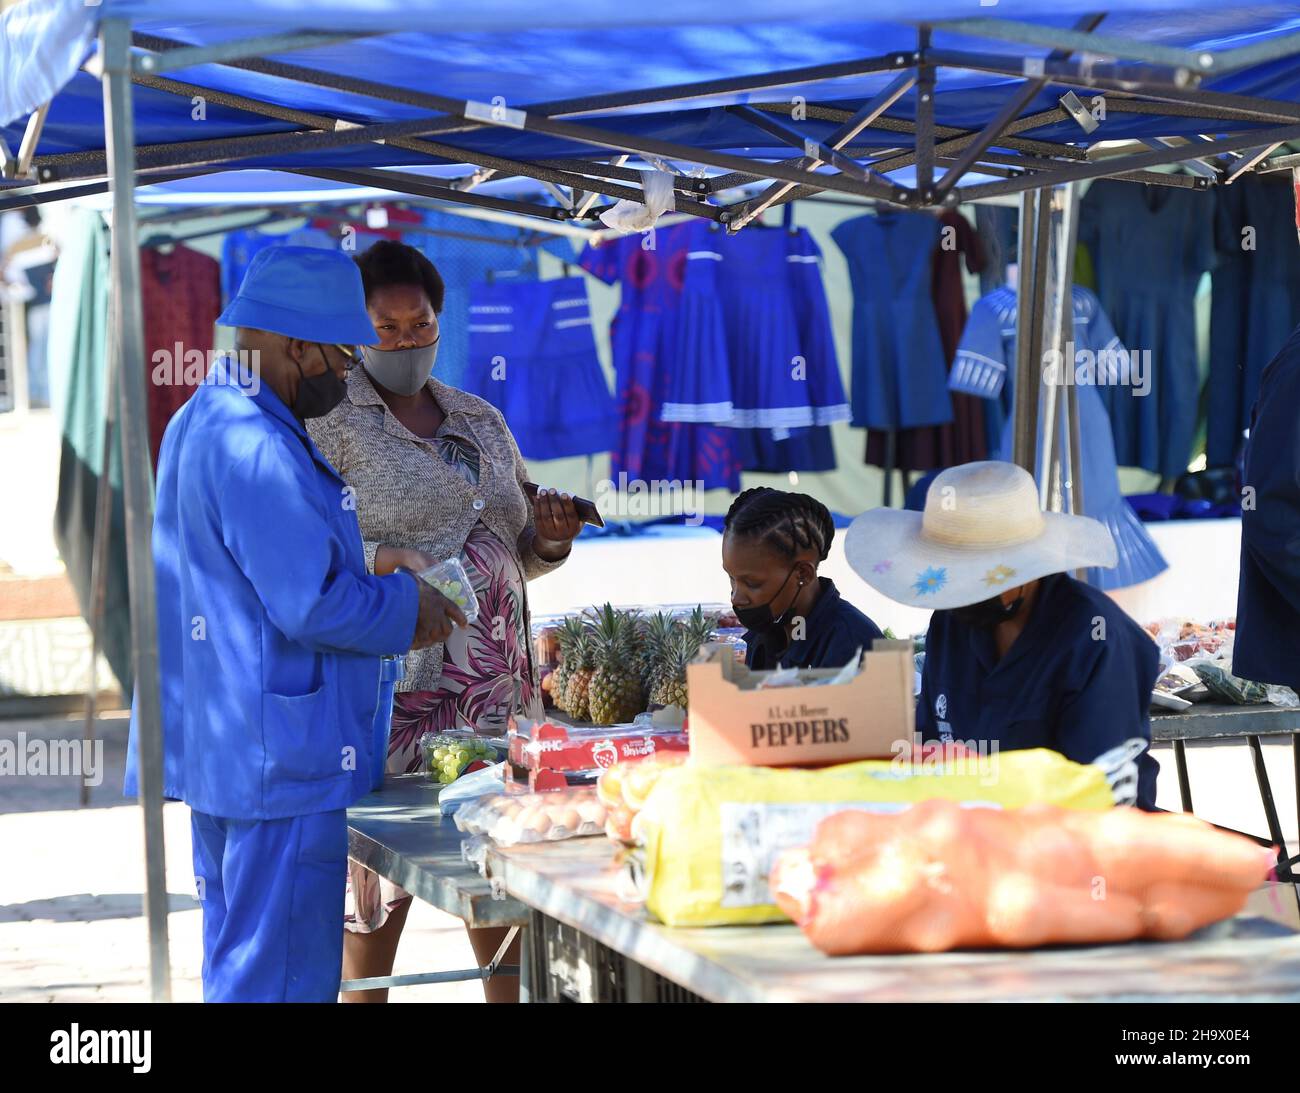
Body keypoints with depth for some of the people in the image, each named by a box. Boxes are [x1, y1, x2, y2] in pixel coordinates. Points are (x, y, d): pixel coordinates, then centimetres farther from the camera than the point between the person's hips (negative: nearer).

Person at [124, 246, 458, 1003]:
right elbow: (313, 602, -23)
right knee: (284, 976, -5)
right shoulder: (257, 451, -21)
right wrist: (408, 607, -6)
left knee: (238, 962, 18)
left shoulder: (202, 423, 14)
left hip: (222, 747, 11)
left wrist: (389, 599, 13)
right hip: (281, 761, -11)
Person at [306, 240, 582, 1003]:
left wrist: (548, 541, 2)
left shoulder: (482, 422, 18)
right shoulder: (331, 423, -2)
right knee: (379, 875, -4)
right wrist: (377, 561, -26)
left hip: (496, 677, 6)